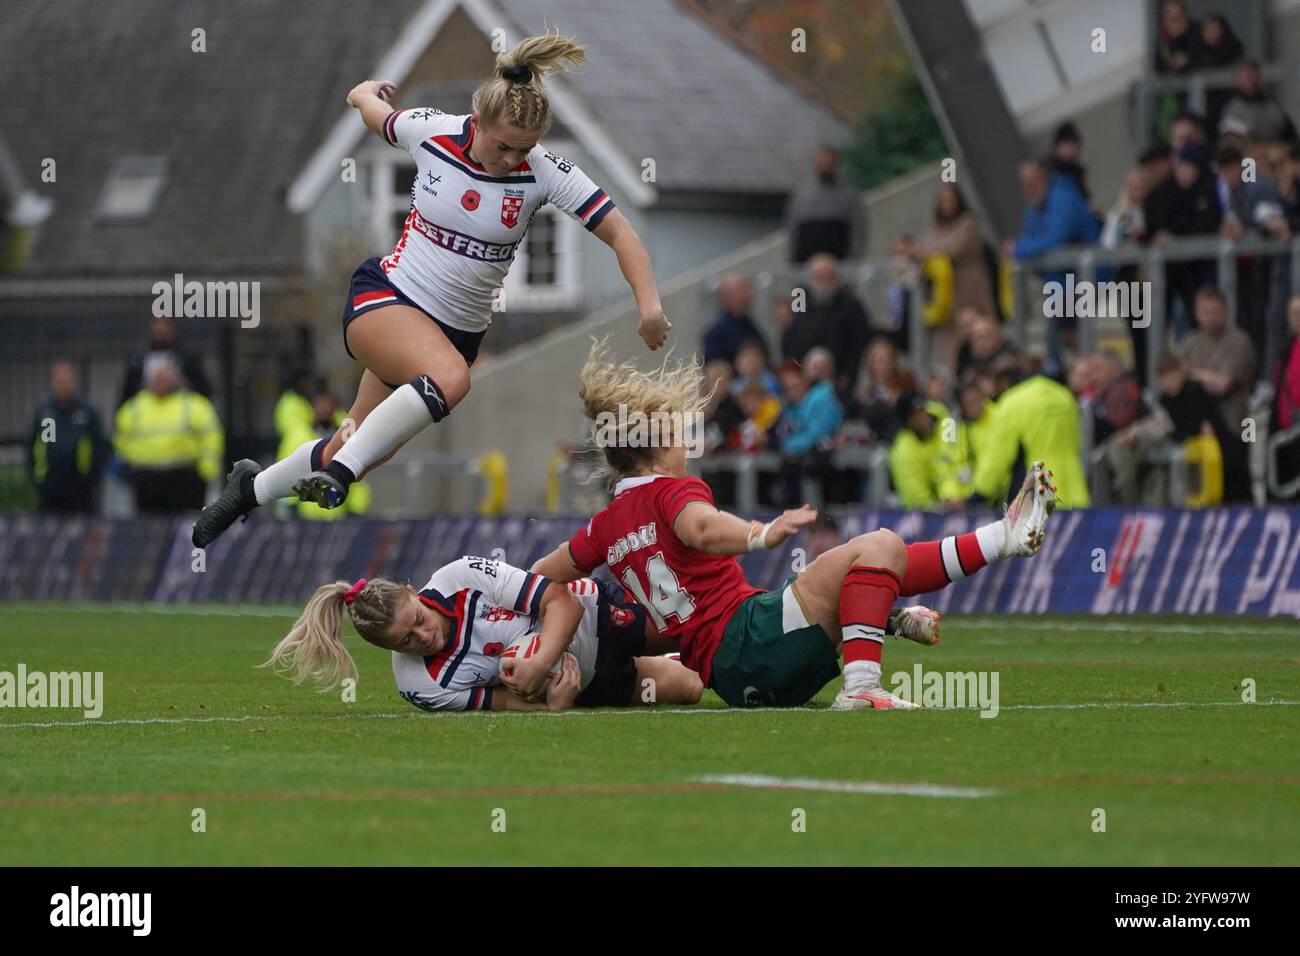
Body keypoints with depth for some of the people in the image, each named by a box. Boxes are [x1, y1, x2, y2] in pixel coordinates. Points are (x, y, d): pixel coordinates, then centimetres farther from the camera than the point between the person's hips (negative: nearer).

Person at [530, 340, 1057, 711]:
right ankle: (860, 686, -33)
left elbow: (544, 572, 28)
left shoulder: (605, 524, 18)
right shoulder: (671, 491, -7)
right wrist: (762, 535, -47)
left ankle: (1005, 536, 34)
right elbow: (704, 529, -30)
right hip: (745, 639, -10)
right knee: (878, 548, -21)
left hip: (731, 678, 10)